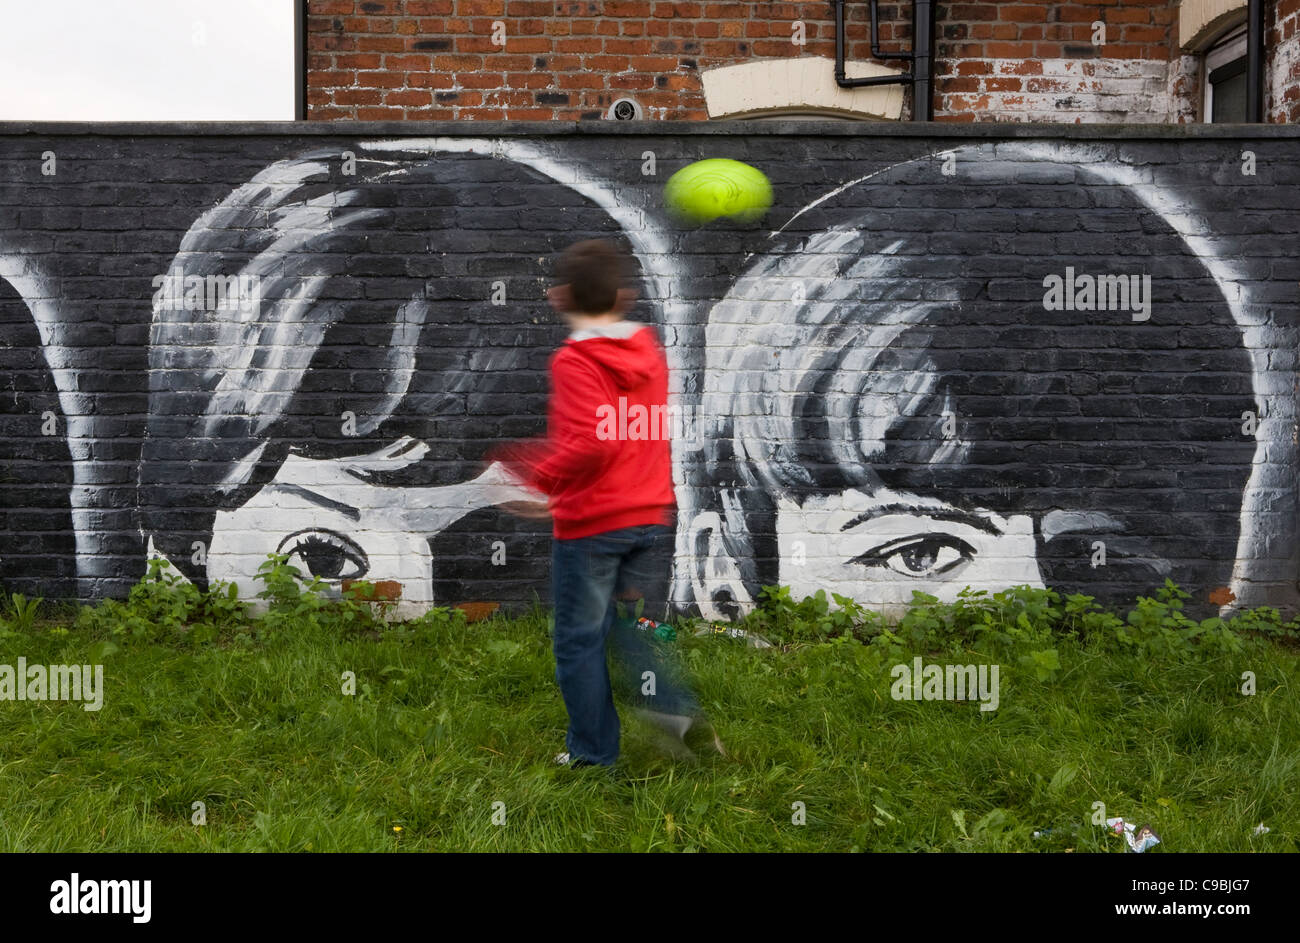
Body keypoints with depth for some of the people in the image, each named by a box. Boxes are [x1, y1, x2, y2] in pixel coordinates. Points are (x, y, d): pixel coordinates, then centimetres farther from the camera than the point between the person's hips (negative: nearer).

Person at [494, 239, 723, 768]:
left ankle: (593, 751, 16)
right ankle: (673, 707, -3)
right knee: (637, 627, 17)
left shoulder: (573, 361, -13)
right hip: (652, 516, 6)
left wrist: (537, 480, -11)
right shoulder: (649, 350, 7)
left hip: (590, 522, -6)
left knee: (580, 639, 9)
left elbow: (591, 445, -24)